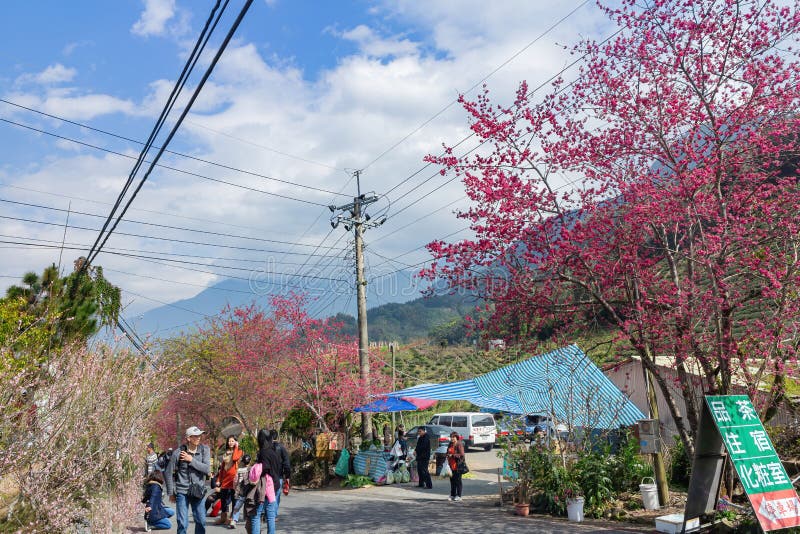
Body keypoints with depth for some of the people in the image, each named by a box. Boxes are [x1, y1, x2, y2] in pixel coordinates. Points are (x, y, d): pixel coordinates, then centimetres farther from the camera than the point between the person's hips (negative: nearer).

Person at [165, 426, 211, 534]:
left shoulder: (204, 450, -3)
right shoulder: (178, 453, -9)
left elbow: (207, 469, -13)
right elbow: (169, 473, 1)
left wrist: (191, 460, -18)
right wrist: (171, 493, 4)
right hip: (182, 492, -2)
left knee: (201, 521, 8)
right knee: (182, 523, 1)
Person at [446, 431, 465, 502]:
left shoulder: (459, 445, -10)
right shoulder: (450, 445, 15)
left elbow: (461, 455, -17)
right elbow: (448, 453, 28)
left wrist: (452, 455, -19)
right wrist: (447, 455, 6)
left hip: (457, 465, -7)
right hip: (451, 465, 8)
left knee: (458, 481, -2)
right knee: (452, 481, 11)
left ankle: (458, 496, 3)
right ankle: (452, 495, 18)